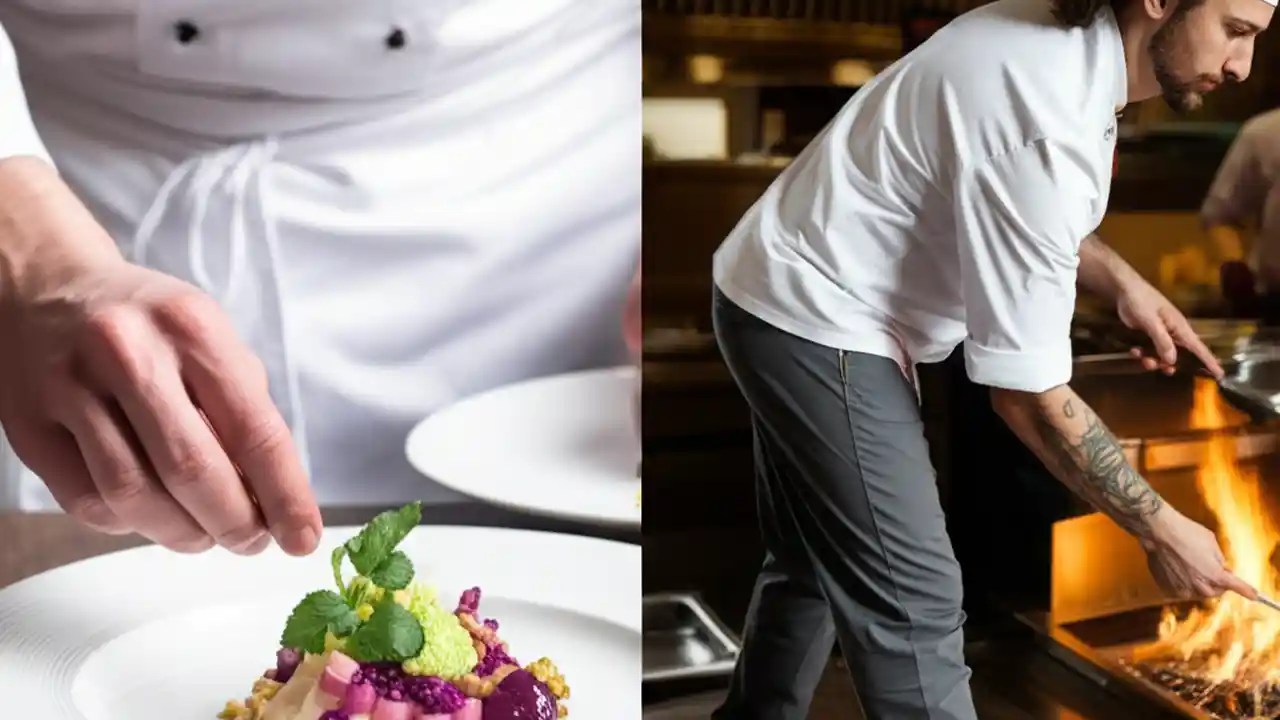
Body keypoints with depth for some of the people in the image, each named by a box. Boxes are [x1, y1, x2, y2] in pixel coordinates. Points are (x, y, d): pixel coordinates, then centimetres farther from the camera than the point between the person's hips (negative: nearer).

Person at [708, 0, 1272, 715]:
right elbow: (1029, 393, -25)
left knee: (815, 564, 22)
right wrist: (1161, 530, -15)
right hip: (817, 319, -10)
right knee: (913, 603, -7)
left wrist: (1122, 281, 6)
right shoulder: (1048, 128, -29)